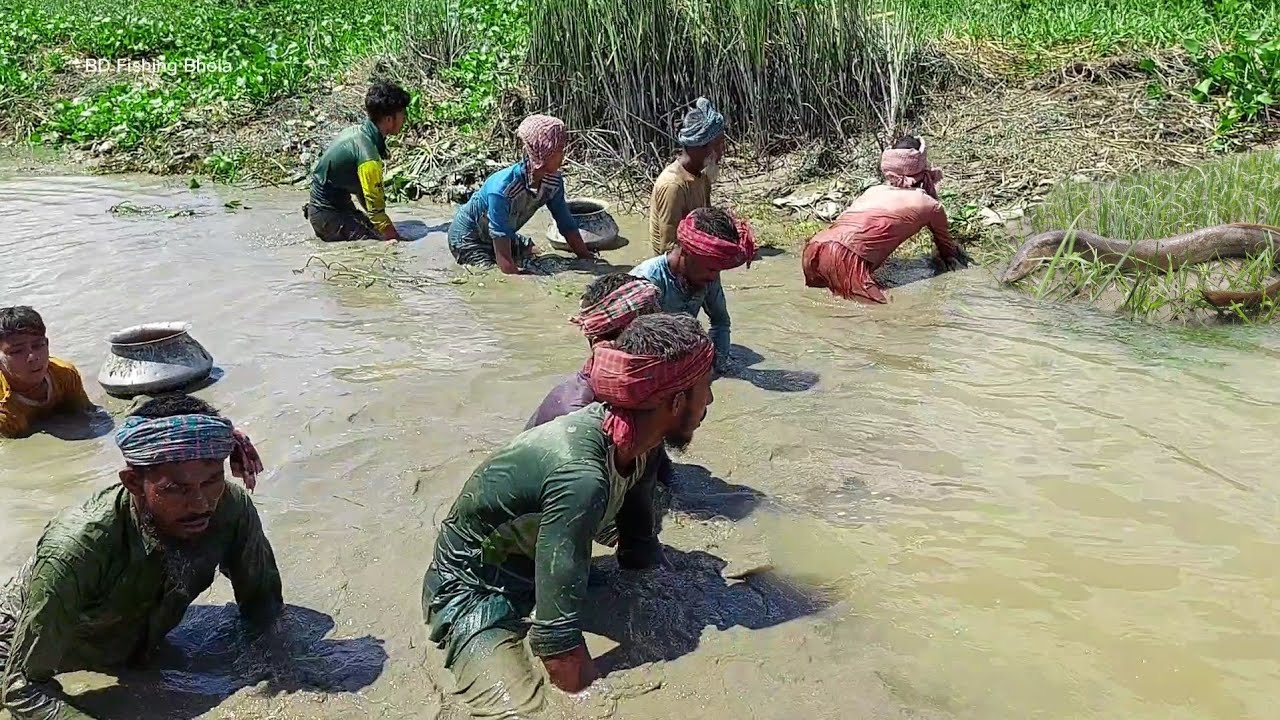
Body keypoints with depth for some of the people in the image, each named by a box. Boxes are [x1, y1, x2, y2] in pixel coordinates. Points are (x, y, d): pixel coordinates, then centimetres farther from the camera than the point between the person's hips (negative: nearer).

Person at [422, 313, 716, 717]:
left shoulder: (629, 441, -11)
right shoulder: (581, 477, -36)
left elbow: (640, 548, 8)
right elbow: (558, 639, -34)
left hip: (536, 562, 8)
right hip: (475, 591, -8)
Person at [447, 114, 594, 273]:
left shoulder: (554, 181, -18)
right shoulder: (502, 188, -39)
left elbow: (567, 225, -6)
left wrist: (588, 259, -7)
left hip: (507, 235, 7)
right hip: (468, 236, -7)